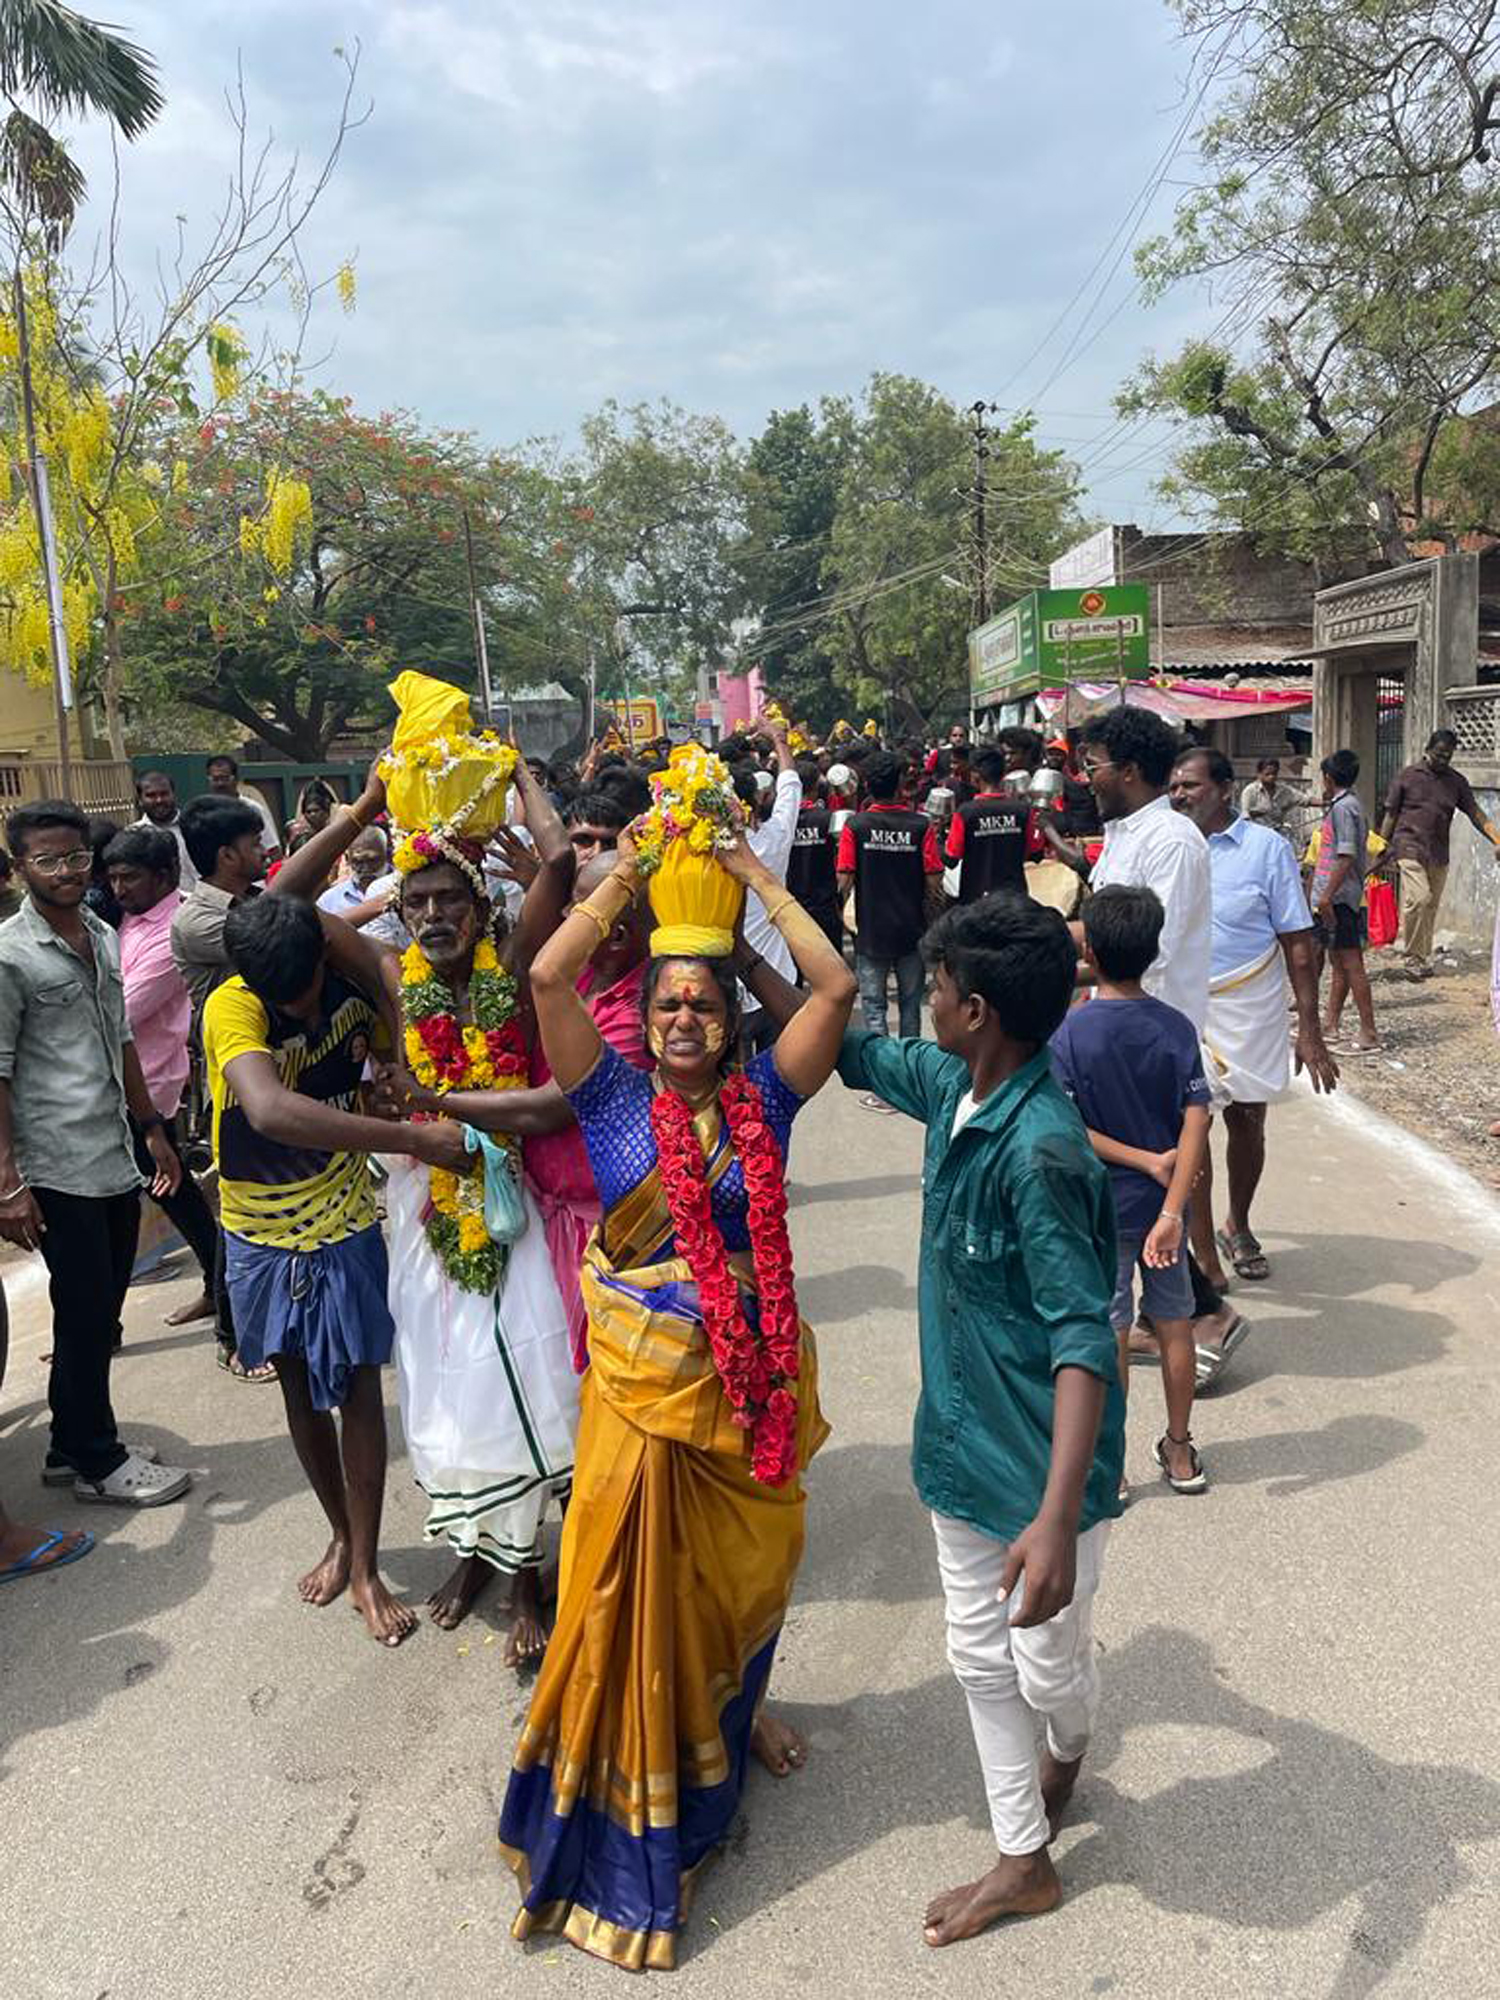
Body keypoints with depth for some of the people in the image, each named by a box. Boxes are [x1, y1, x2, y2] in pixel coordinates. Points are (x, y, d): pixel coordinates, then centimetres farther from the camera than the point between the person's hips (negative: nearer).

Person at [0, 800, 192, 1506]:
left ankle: (72, 1444, 31)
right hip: (59, 1169, -7)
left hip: (116, 1159, 7)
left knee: (99, 1315, 15)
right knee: (86, 1316, 3)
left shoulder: (104, 938, 10)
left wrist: (152, 1127, 20)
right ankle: (97, 1460, 19)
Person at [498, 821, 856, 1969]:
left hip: (754, 1379, 2)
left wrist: (756, 875, -7)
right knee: (639, 1584, 7)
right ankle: (631, 1806, 27)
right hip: (644, 1388, -2)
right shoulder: (616, 1099, -6)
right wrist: (625, 875, -9)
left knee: (747, 1564, 21)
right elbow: (549, 978, -18)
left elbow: (835, 989, -12)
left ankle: (736, 1714, 50)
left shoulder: (765, 1099, -3)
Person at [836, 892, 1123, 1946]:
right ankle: (1025, 1861, 38)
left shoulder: (1040, 1150, -30)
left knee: (1048, 1666, 15)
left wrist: (1057, 1518, -39)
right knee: (981, 1658, 18)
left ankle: (1070, 1748, 51)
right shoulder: (952, 1087, -5)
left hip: (1045, 1465, -7)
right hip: (963, 1443, 8)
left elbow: (1084, 1340, -32)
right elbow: (857, 1051, 13)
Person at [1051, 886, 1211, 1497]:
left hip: (1100, 1208, -3)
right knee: (1174, 1325, 16)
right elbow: (1196, 1121, -13)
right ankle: (1180, 1452, 30)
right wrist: (1172, 1210, -18)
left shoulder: (1069, 1033, -15)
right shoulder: (1177, 1028, -6)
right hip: (1163, 1203, 3)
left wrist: (1144, 1161, -12)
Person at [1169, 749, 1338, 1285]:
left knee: (1247, 1123, 14)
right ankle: (1205, 1258, 10)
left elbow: (1298, 943, -4)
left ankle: (1236, 1226, 37)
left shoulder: (1266, 847, -5)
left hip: (1249, 1010, -1)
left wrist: (1310, 1030, -8)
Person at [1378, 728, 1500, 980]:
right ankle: (1413, 956, -7)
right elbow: (1390, 815, 4)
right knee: (1418, 898, -19)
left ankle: (1423, 958, 18)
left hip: (1439, 855, 4)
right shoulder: (1407, 776, 1)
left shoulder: (1457, 782, 9)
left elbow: (1476, 813, 4)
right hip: (1410, 848, -4)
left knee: (1431, 907, 7)